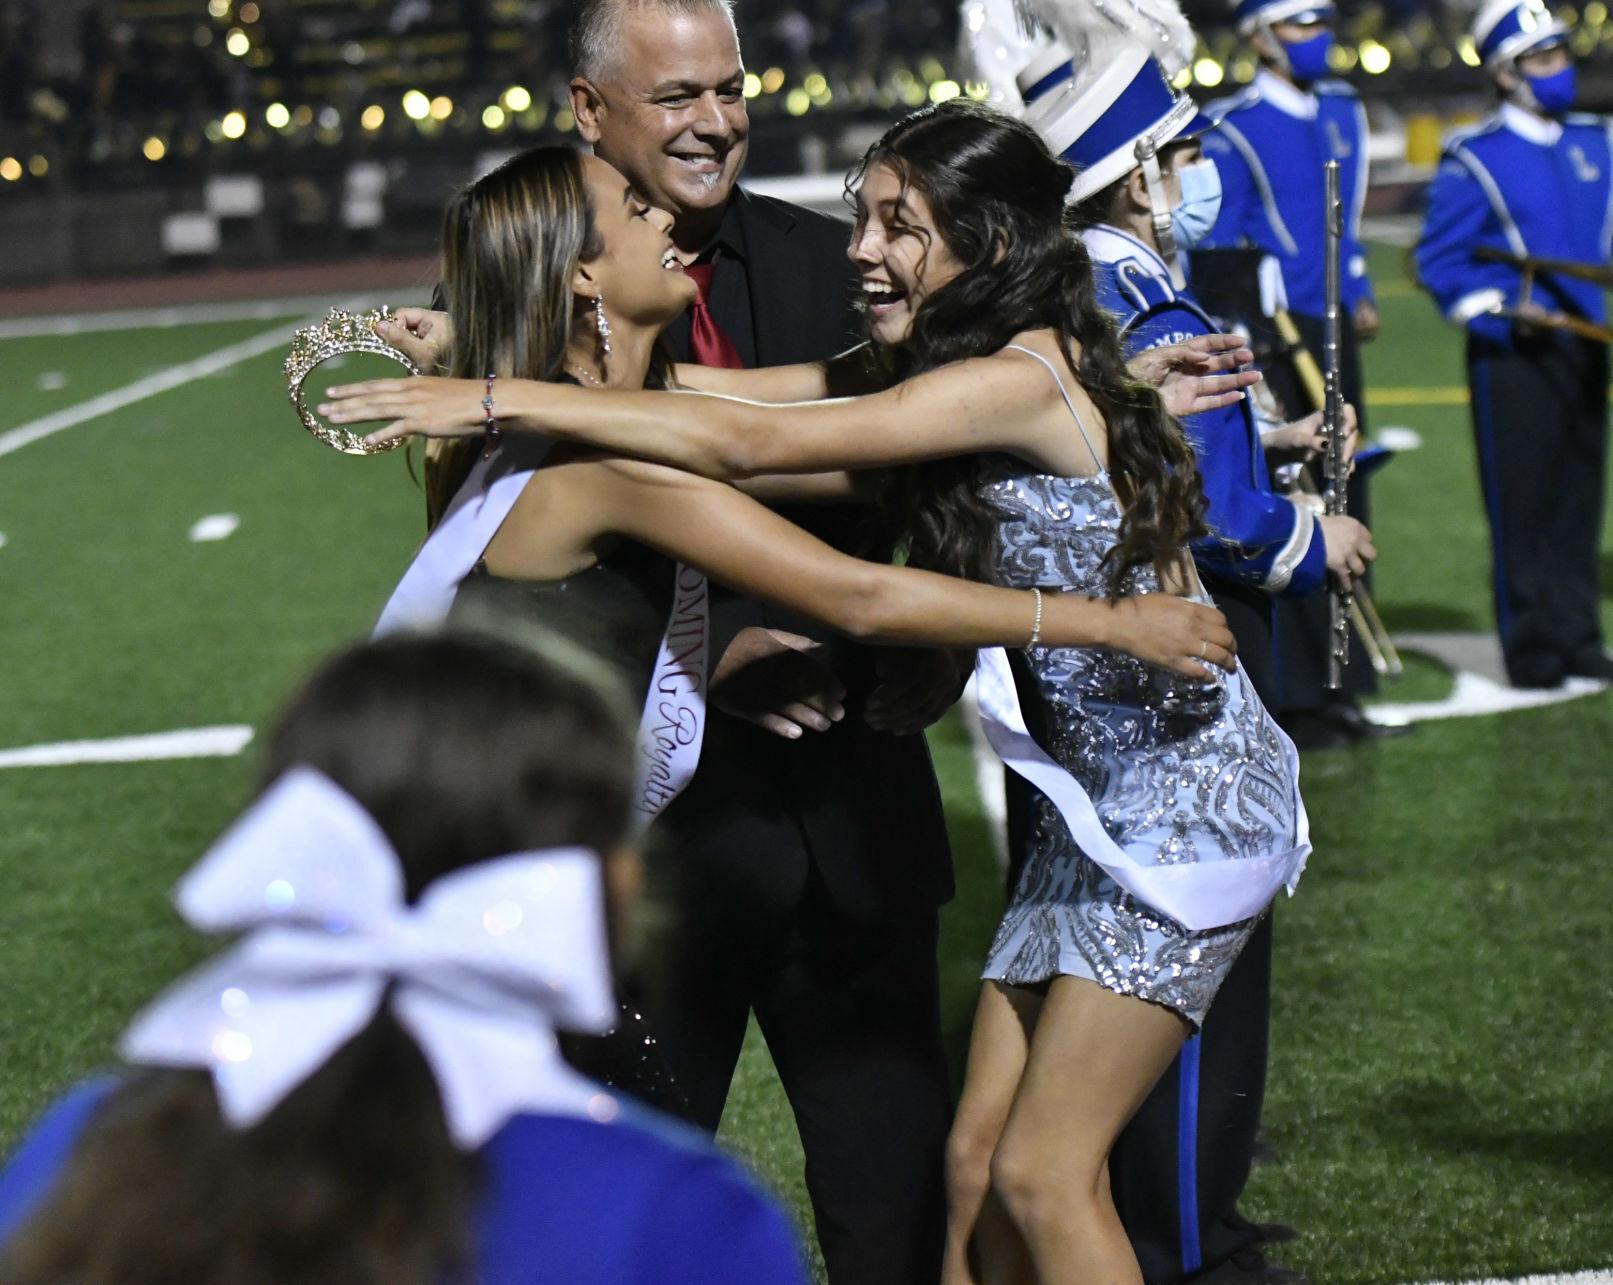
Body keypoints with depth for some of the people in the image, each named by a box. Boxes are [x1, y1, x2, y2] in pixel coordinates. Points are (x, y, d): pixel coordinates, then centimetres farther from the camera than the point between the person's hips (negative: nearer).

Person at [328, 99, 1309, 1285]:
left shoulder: (1021, 379, -20)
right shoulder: (950, 372, 9)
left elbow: (750, 444, -26)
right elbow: (757, 397, 3)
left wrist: (501, 400, -25)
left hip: (1193, 797, -9)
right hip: (1102, 802, 9)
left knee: (1043, 1171, -9)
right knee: (978, 1158, 6)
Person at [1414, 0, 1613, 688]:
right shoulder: (1473, 160, -7)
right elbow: (1439, 262, -6)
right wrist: (1503, 311, -17)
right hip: (1512, 353, -6)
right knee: (1521, 503, -1)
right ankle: (1532, 649, 6)